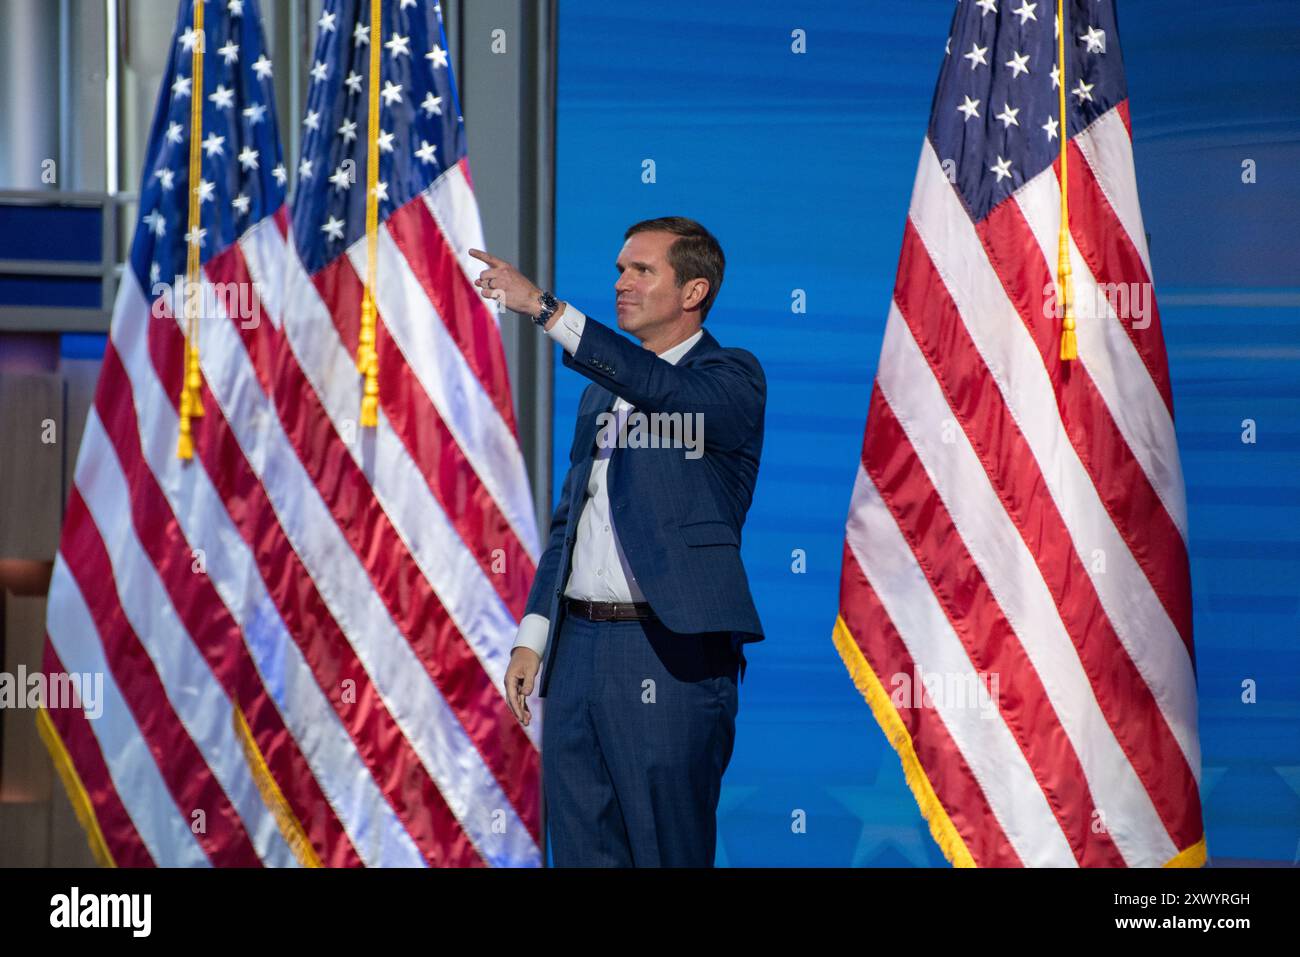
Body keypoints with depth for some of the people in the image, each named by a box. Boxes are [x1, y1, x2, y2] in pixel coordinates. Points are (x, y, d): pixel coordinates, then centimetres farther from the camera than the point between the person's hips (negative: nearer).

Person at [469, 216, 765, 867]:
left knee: (667, 851, -5)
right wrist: (532, 638, 14)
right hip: (577, 650, 7)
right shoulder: (600, 394, 20)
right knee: (580, 849, 7)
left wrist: (542, 307, -29)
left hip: (670, 653, -7)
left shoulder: (732, 379, -3)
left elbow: (663, 390, -25)